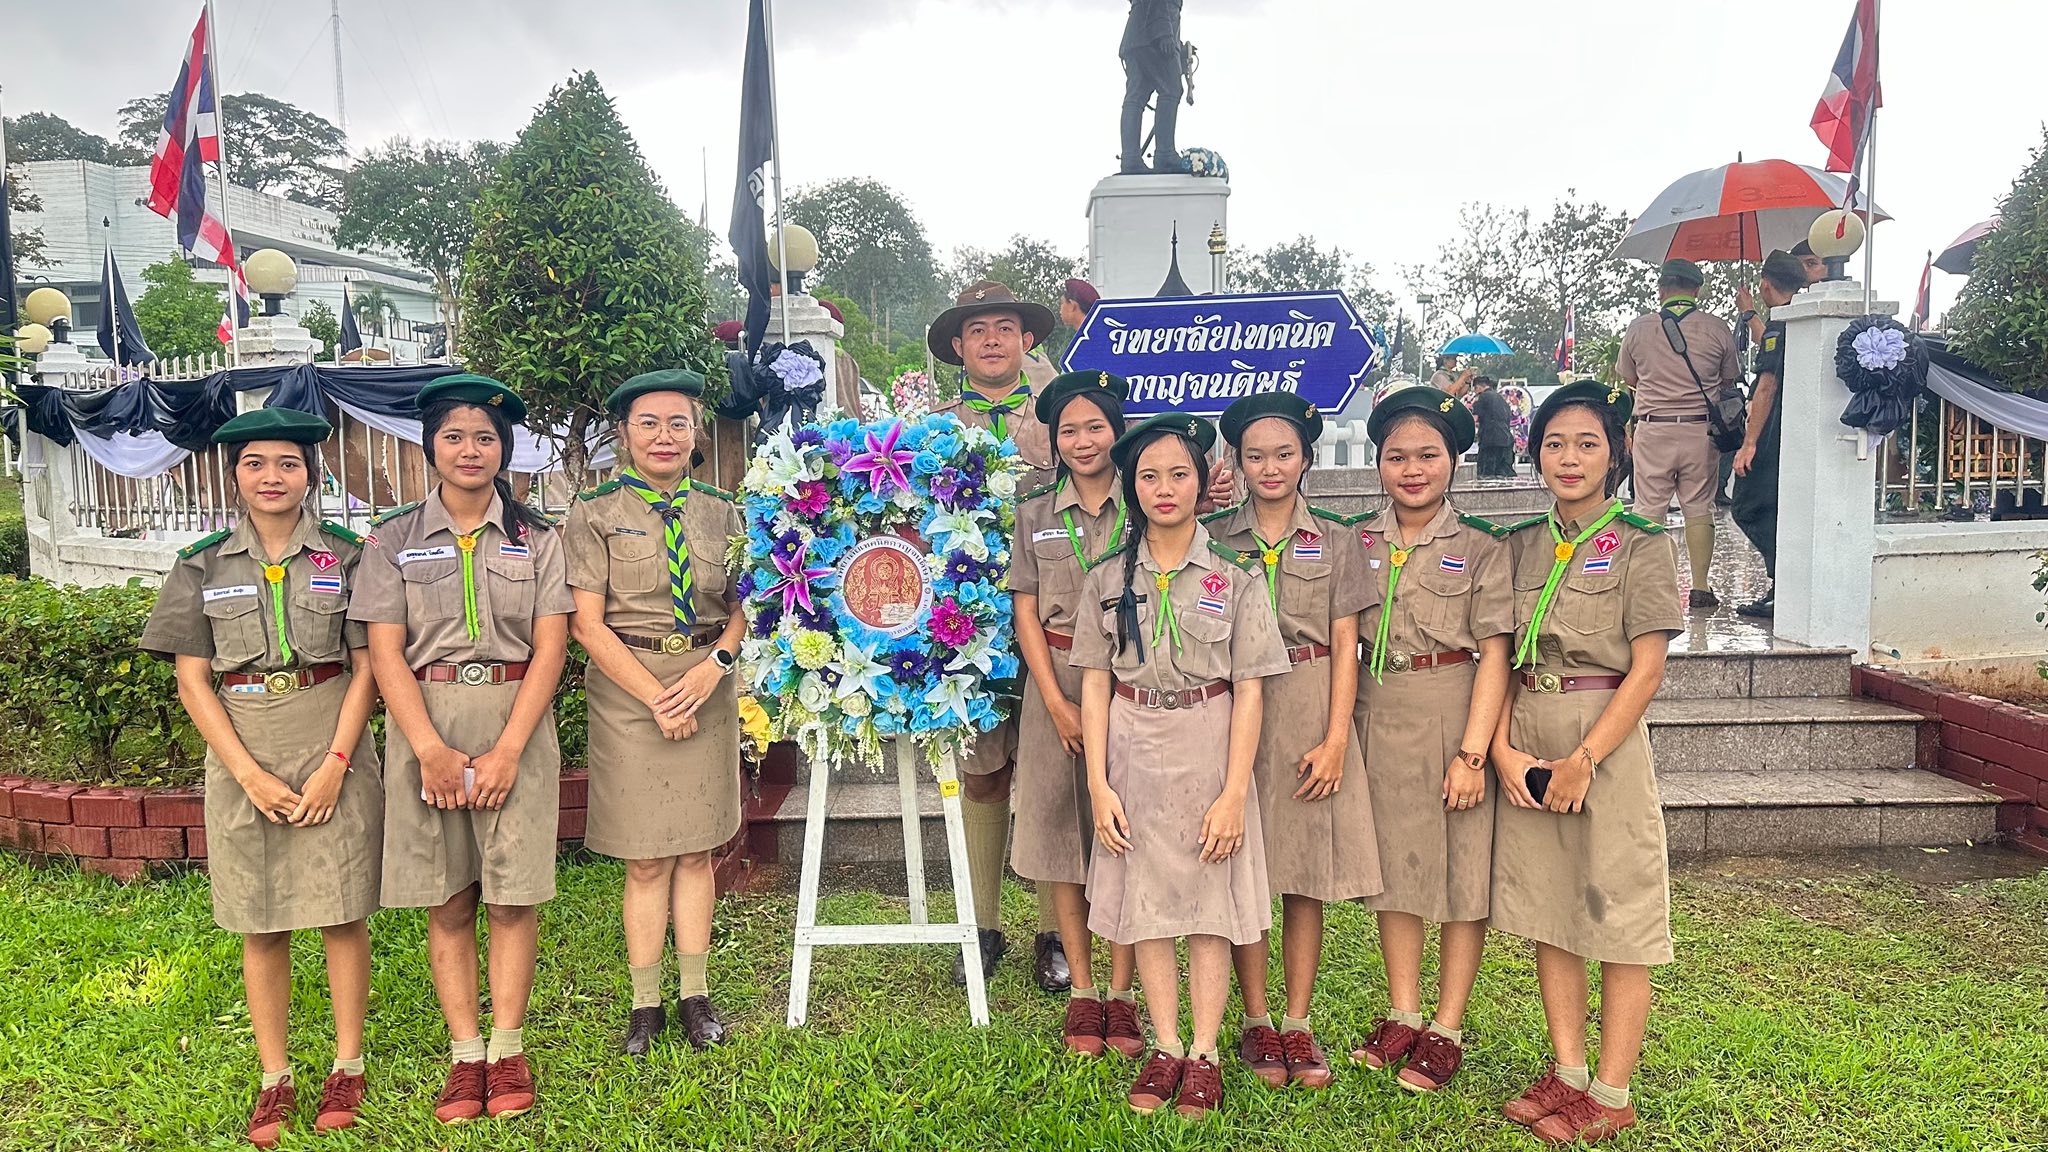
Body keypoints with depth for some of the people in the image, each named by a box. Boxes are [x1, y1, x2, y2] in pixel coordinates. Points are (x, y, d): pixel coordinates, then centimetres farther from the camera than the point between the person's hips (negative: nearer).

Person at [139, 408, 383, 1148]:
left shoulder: (346, 555, 0)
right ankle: (275, 1079, 20)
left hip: (333, 747, -1)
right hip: (242, 758, 1)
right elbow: (192, 679, 1)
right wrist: (251, 774, -8)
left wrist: (335, 765, -10)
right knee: (260, 923, 8)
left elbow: (366, 667, -1)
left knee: (342, 911, 4)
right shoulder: (202, 565, 4)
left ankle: (348, 1066, 19)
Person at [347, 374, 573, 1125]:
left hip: (516, 723, -1)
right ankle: (464, 1055, 16)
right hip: (425, 726, 1)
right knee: (446, 900, 7)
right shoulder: (394, 539, 5)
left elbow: (550, 648, -3)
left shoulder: (537, 538, 3)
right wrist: (432, 750, -12)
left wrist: (507, 751, -13)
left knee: (512, 894, 3)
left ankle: (507, 1050, 15)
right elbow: (385, 654, -1)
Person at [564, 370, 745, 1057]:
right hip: (628, 688, -2)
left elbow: (743, 608, 6)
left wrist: (713, 665, -13)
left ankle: (696, 995, 22)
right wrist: (657, 697, -13)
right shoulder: (596, 514, -1)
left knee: (697, 850, 10)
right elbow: (587, 624, -7)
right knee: (646, 859, 3)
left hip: (708, 685, 3)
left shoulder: (721, 511, 8)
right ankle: (646, 1004, 17)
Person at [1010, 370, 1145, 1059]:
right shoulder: (1034, 513, 8)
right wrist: (1057, 702, -6)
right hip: (1056, 683, 2)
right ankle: (1081, 995, 16)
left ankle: (1121, 997, 12)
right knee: (1061, 833, 4)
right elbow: (1026, 614, 4)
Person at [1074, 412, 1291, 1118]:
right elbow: (1094, 685, 3)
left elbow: (1247, 691, -3)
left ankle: (1203, 1055, 18)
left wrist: (1234, 792, -9)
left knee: (1210, 903, 5)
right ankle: (1165, 1048, 23)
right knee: (1145, 901, 8)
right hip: (1132, 753, 2)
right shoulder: (1108, 580, 4)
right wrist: (1098, 782, -5)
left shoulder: (1234, 579, -1)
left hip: (1208, 751, -2)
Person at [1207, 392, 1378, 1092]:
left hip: (1311, 716, 0)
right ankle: (1255, 1022, 18)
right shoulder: (1213, 536, 6)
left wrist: (1335, 739, -7)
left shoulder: (1336, 539, 6)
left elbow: (1345, 647, 2)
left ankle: (1298, 1025, 18)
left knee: (1308, 876, 5)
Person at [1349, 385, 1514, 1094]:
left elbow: (1493, 654, -8)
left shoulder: (1481, 548, -4)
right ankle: (1402, 1018, 24)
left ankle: (1447, 1031, 17)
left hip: (1454, 720, -3)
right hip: (1377, 720, 3)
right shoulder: (1358, 543, 5)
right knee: (1393, 865, 11)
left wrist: (1473, 750, -14)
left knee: (1463, 871, 5)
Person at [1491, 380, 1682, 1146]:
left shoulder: (1641, 544, -5)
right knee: (1547, 909, 12)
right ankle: (1567, 1073, 26)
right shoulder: (1520, 545, 8)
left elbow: (1646, 671, -10)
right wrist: (1502, 748, -7)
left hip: (1606, 738, -5)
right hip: (1527, 743, 5)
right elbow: (1501, 657, 6)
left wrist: (1584, 759, -16)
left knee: (1617, 915, 3)